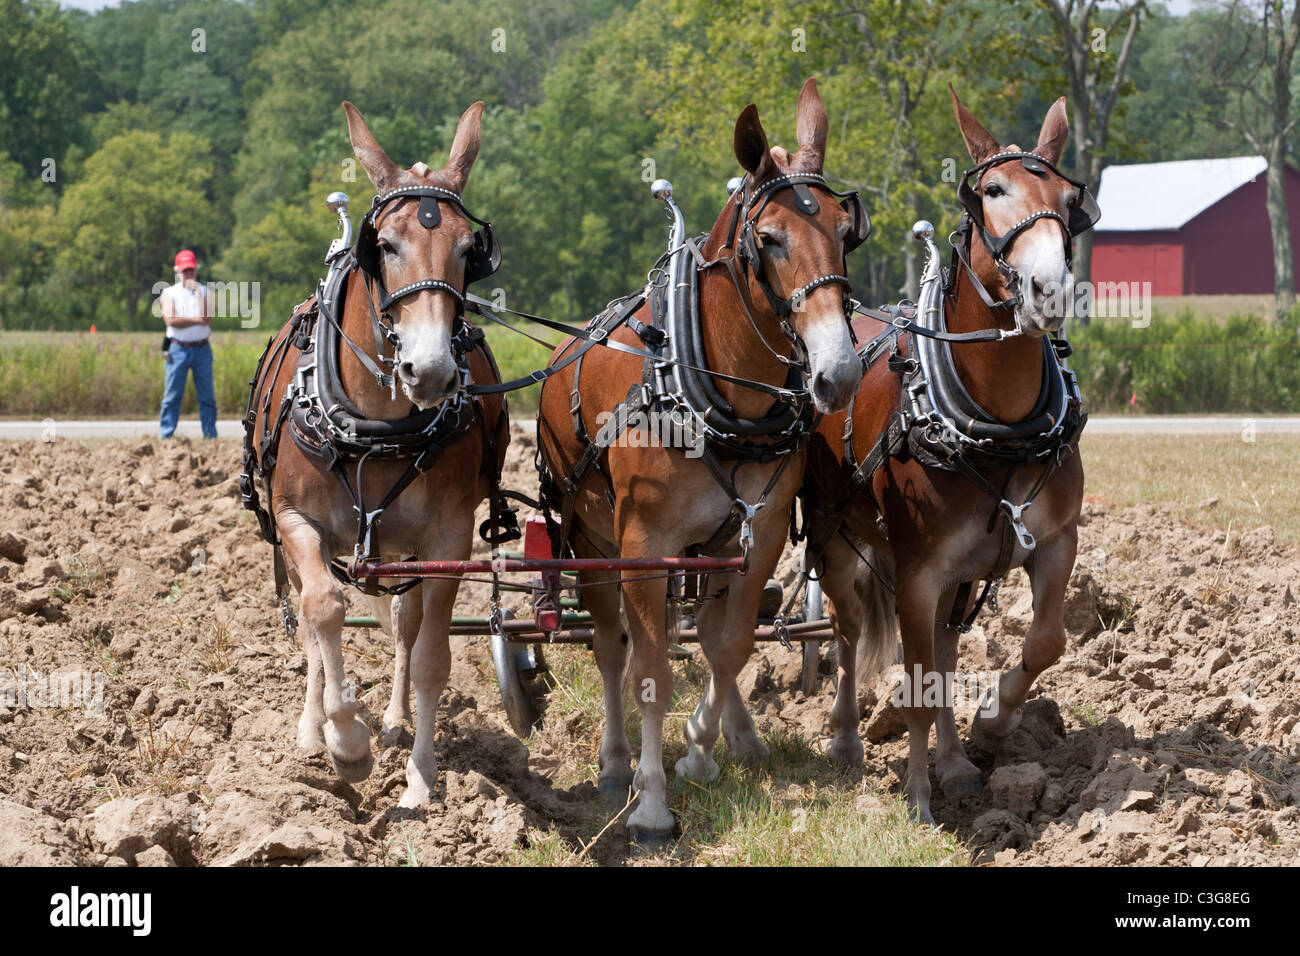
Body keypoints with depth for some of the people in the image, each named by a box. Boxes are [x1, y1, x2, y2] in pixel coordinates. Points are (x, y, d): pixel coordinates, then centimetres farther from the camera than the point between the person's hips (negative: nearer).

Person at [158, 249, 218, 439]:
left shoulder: (204, 292, 9)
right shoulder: (169, 293, 6)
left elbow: (207, 319, -8)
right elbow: (171, 320, -9)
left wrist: (197, 293, -9)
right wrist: (197, 320, -7)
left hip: (202, 349, 2)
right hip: (178, 349, -2)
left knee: (207, 396, 2)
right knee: (172, 395, -3)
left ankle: (210, 435, 6)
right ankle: (166, 436, -1)